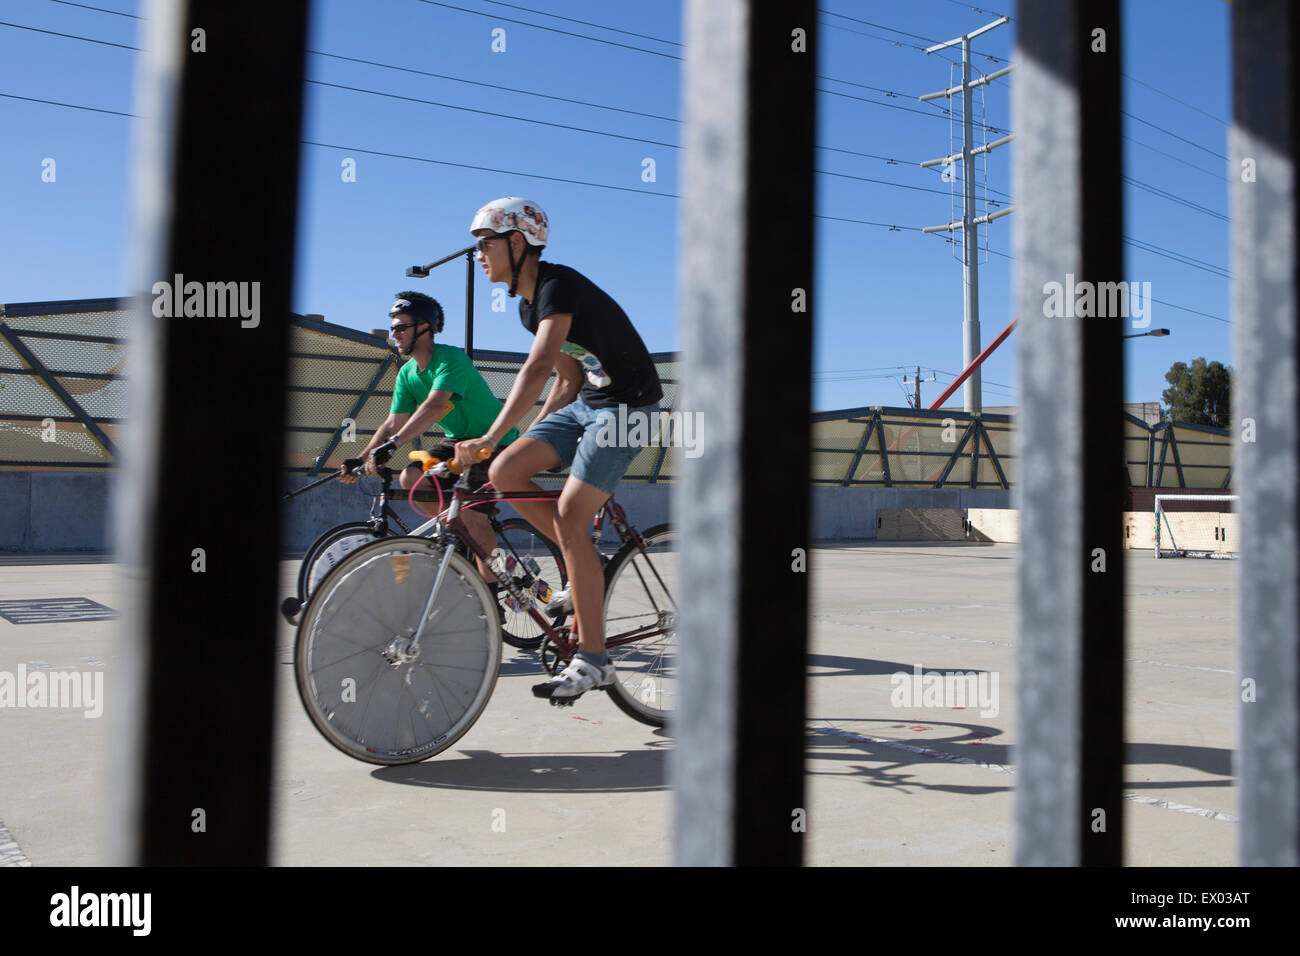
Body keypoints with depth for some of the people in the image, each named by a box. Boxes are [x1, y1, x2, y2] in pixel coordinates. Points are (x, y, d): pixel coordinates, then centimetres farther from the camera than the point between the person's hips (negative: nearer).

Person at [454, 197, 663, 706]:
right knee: (504, 473, -7)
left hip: (627, 406, -9)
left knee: (570, 516, -16)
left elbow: (538, 367, -35)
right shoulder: (528, 304, 10)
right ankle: (588, 567, 9)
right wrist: (529, 438, 16)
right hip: (585, 402, 9)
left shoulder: (559, 285, -20)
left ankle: (592, 660, -9)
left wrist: (491, 436, -43)